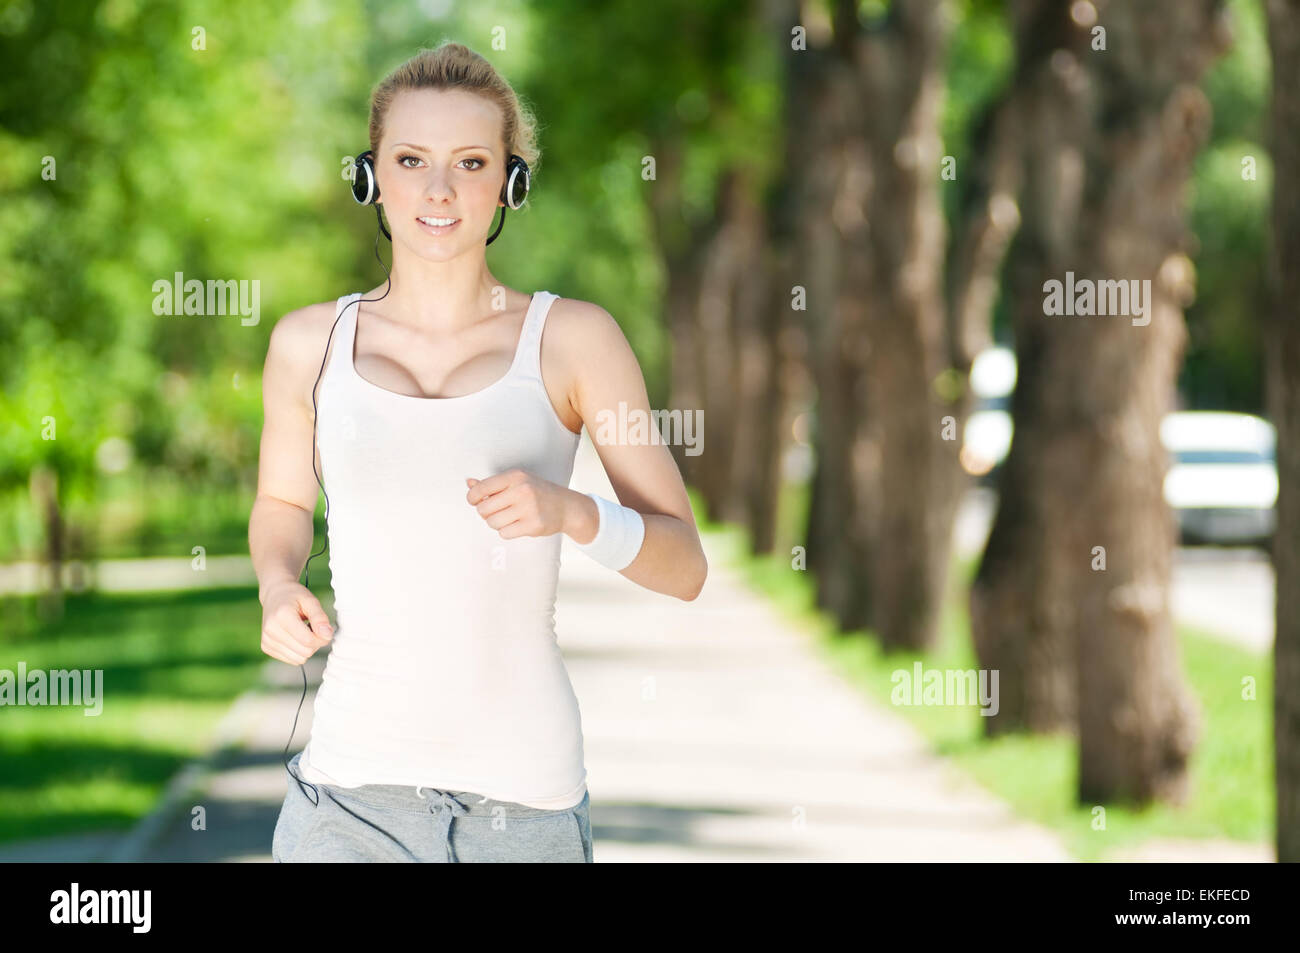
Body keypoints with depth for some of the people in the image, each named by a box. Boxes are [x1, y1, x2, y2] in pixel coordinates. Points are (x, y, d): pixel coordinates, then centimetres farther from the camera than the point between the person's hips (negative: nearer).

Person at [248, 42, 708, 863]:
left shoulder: (574, 339, 0)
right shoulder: (310, 345, 5)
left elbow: (684, 566, 1)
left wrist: (571, 512, -17)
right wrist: (279, 587, 2)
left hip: (523, 793, -1)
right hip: (354, 783, 1)